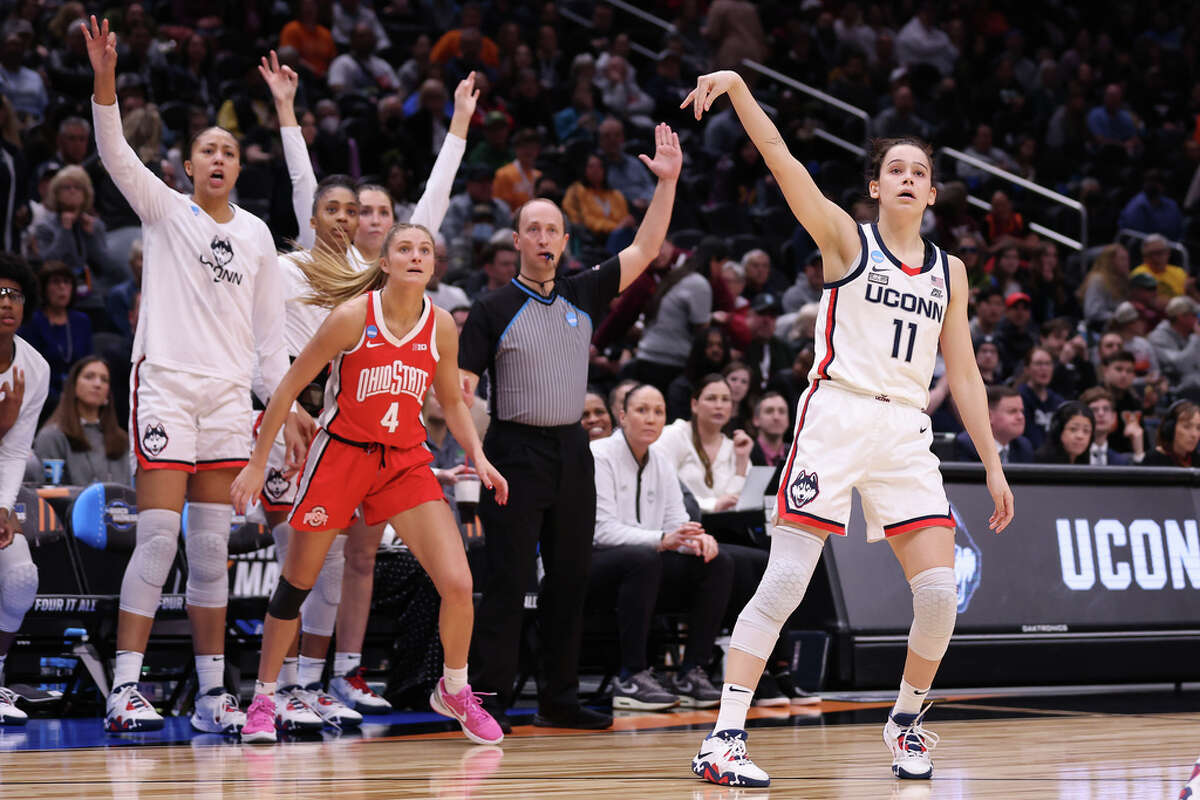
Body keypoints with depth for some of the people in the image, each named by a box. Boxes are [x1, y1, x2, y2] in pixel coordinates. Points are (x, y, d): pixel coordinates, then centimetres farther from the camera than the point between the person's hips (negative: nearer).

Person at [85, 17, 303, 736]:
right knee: (159, 537, -11)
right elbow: (115, 154, -12)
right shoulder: (165, 211, 4)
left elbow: (269, 328, 17)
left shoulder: (256, 233, 14)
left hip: (230, 398, 4)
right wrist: (106, 78, -26)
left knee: (212, 547, 5)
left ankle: (212, 691, 8)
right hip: (165, 384, -4)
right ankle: (126, 689, -10)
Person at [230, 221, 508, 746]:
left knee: (458, 583, -10)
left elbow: (452, 401, 15)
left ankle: (453, 691, 14)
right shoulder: (352, 316, -13)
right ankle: (263, 698, 24)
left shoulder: (440, 325, -1)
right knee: (296, 584, 5)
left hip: (406, 461, 3)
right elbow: (289, 388, -7)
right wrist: (257, 463, -6)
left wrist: (478, 457, 1)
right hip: (340, 453, -3)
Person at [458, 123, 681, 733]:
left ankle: (559, 701, 14)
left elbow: (643, 251, 8)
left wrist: (667, 182, -2)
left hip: (571, 452, 5)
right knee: (508, 583, -8)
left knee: (568, 582, 7)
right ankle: (490, 702, -5)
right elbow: (462, 387, -5)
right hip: (515, 451, -5)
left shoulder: (582, 297, 11)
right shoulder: (493, 310, -2)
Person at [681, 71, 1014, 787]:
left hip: (907, 432, 4)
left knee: (940, 588, -7)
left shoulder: (949, 271, 17)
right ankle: (724, 739, -12)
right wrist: (737, 86, -21)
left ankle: (908, 720, 18)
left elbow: (963, 371, 18)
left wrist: (993, 464, 13)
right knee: (785, 580, -12)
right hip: (837, 416, -4)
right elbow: (781, 159, -7)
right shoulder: (846, 239, 5)